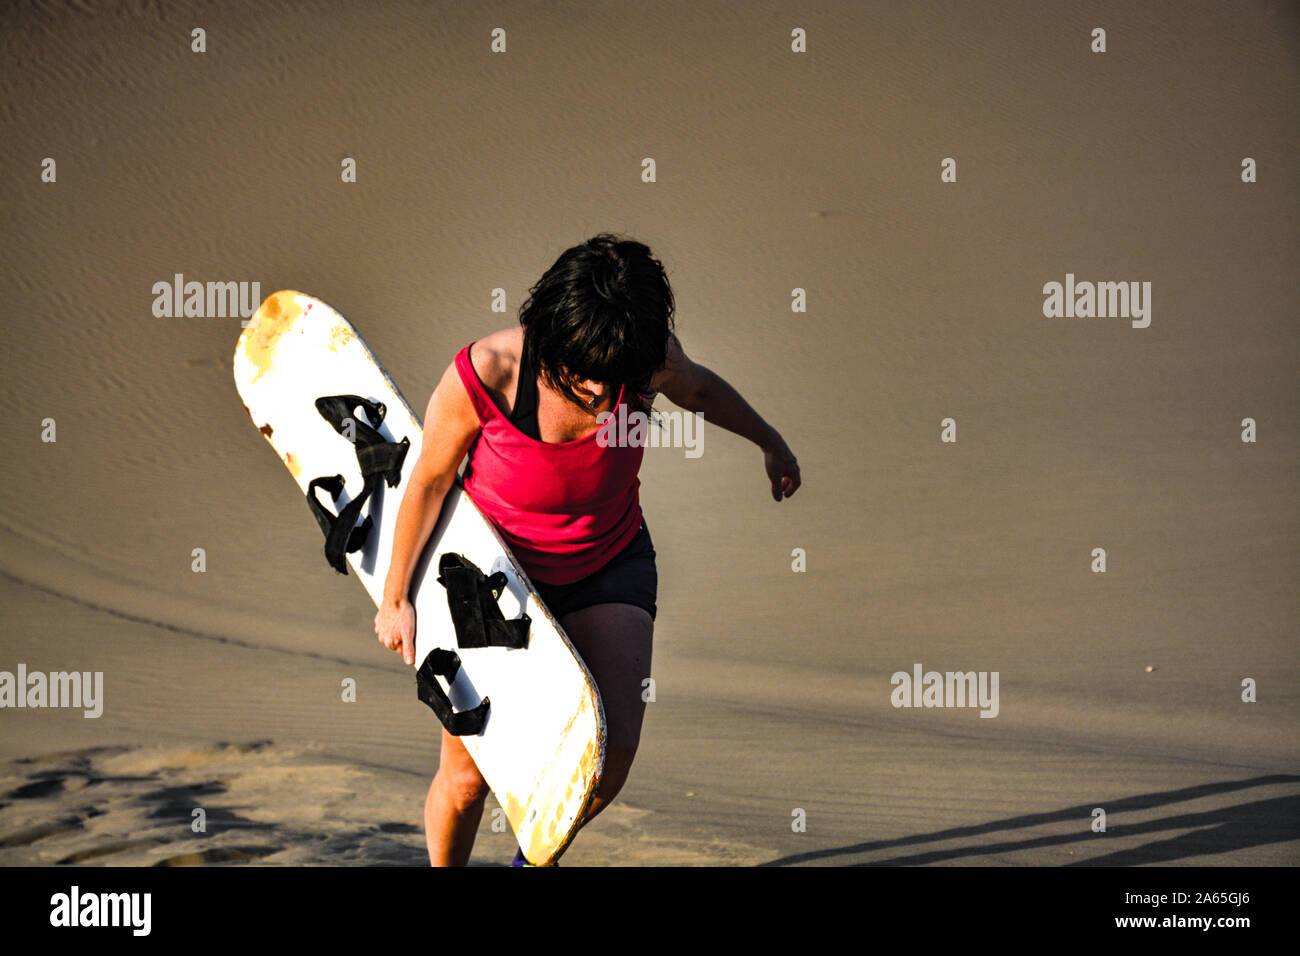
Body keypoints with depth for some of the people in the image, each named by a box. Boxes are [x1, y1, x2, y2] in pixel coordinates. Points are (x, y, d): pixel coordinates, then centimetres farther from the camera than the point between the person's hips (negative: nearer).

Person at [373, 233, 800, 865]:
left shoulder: (648, 361, -21)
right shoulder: (483, 374, -29)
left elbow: (698, 389, 6)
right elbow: (429, 480, -12)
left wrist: (770, 441, 23)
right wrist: (396, 596, -6)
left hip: (610, 567, 2)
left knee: (613, 747, -16)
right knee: (467, 773, -5)